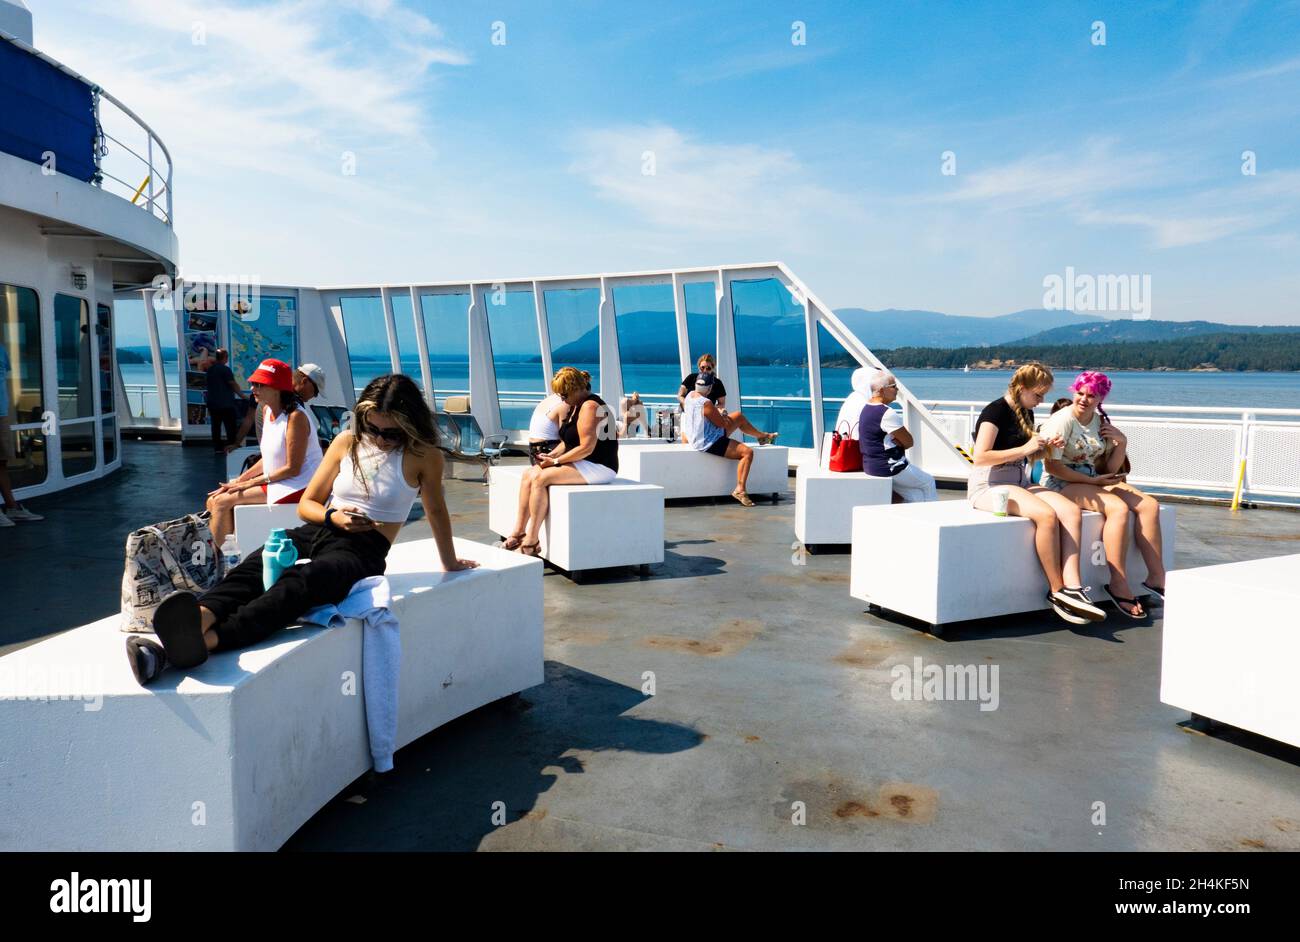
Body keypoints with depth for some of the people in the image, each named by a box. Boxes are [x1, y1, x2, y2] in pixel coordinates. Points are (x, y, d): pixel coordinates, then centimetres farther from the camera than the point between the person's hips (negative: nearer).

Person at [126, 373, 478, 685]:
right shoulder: (346, 443, 13)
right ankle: (199, 618, -62)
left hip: (363, 549, -4)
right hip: (315, 532, 5)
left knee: (298, 583, -39)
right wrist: (332, 516, -8)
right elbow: (306, 504, 16)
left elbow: (436, 510, 16)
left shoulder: (423, 456, 1)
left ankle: (205, 640, -62)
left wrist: (449, 562, 27)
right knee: (252, 568, -31)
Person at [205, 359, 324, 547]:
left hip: (297, 487, -9)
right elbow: (267, 460, 14)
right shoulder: (267, 411, 10)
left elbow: (292, 469, -19)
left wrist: (251, 482, -13)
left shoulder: (295, 417, -18)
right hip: (275, 483, 9)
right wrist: (239, 480, 3)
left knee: (223, 501, -14)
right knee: (214, 501, 3)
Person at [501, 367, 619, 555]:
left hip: (599, 467, -10)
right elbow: (568, 441, 20)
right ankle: (518, 533, -8)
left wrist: (555, 461, -16)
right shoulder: (576, 406, 17)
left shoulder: (590, 406, -15)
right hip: (580, 464, 10)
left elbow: (587, 448, -22)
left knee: (541, 478, -24)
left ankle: (531, 542, -19)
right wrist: (551, 455, 1)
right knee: (529, 473, -4)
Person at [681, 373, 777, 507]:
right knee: (748, 452, -14)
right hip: (710, 444, -10)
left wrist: (717, 412, 8)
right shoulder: (706, 403, -28)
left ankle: (763, 436, 41)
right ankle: (740, 490, -15)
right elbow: (722, 424, -18)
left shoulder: (691, 395, 0)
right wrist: (721, 413, 2)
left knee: (739, 416, 20)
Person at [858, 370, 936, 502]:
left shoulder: (866, 409, 8)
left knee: (915, 496, 18)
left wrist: (896, 443, -4)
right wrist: (899, 444, 4)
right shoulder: (888, 414, -23)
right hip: (889, 468, -9)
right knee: (928, 482, 13)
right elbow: (910, 442, -15)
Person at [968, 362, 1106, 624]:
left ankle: (1072, 586, -26)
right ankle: (1057, 591, -18)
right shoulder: (996, 410, -10)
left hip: (1019, 482, 8)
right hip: (988, 486, -8)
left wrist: (1044, 449, 6)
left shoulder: (1026, 413, 15)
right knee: (1046, 514, -32)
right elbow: (980, 457, -21)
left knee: (1072, 511, -18)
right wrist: (1025, 448, -18)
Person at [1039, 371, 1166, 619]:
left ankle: (1156, 577, -3)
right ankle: (1118, 585, -23)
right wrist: (1093, 481, -16)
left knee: (1149, 505, -7)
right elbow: (1052, 466, -17)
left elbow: (1109, 469, 10)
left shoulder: (1101, 422, 9)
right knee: (1118, 508, -28)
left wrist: (1121, 444, -7)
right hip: (1061, 483, -8)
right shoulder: (1062, 420, -11)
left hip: (1094, 479, 8)